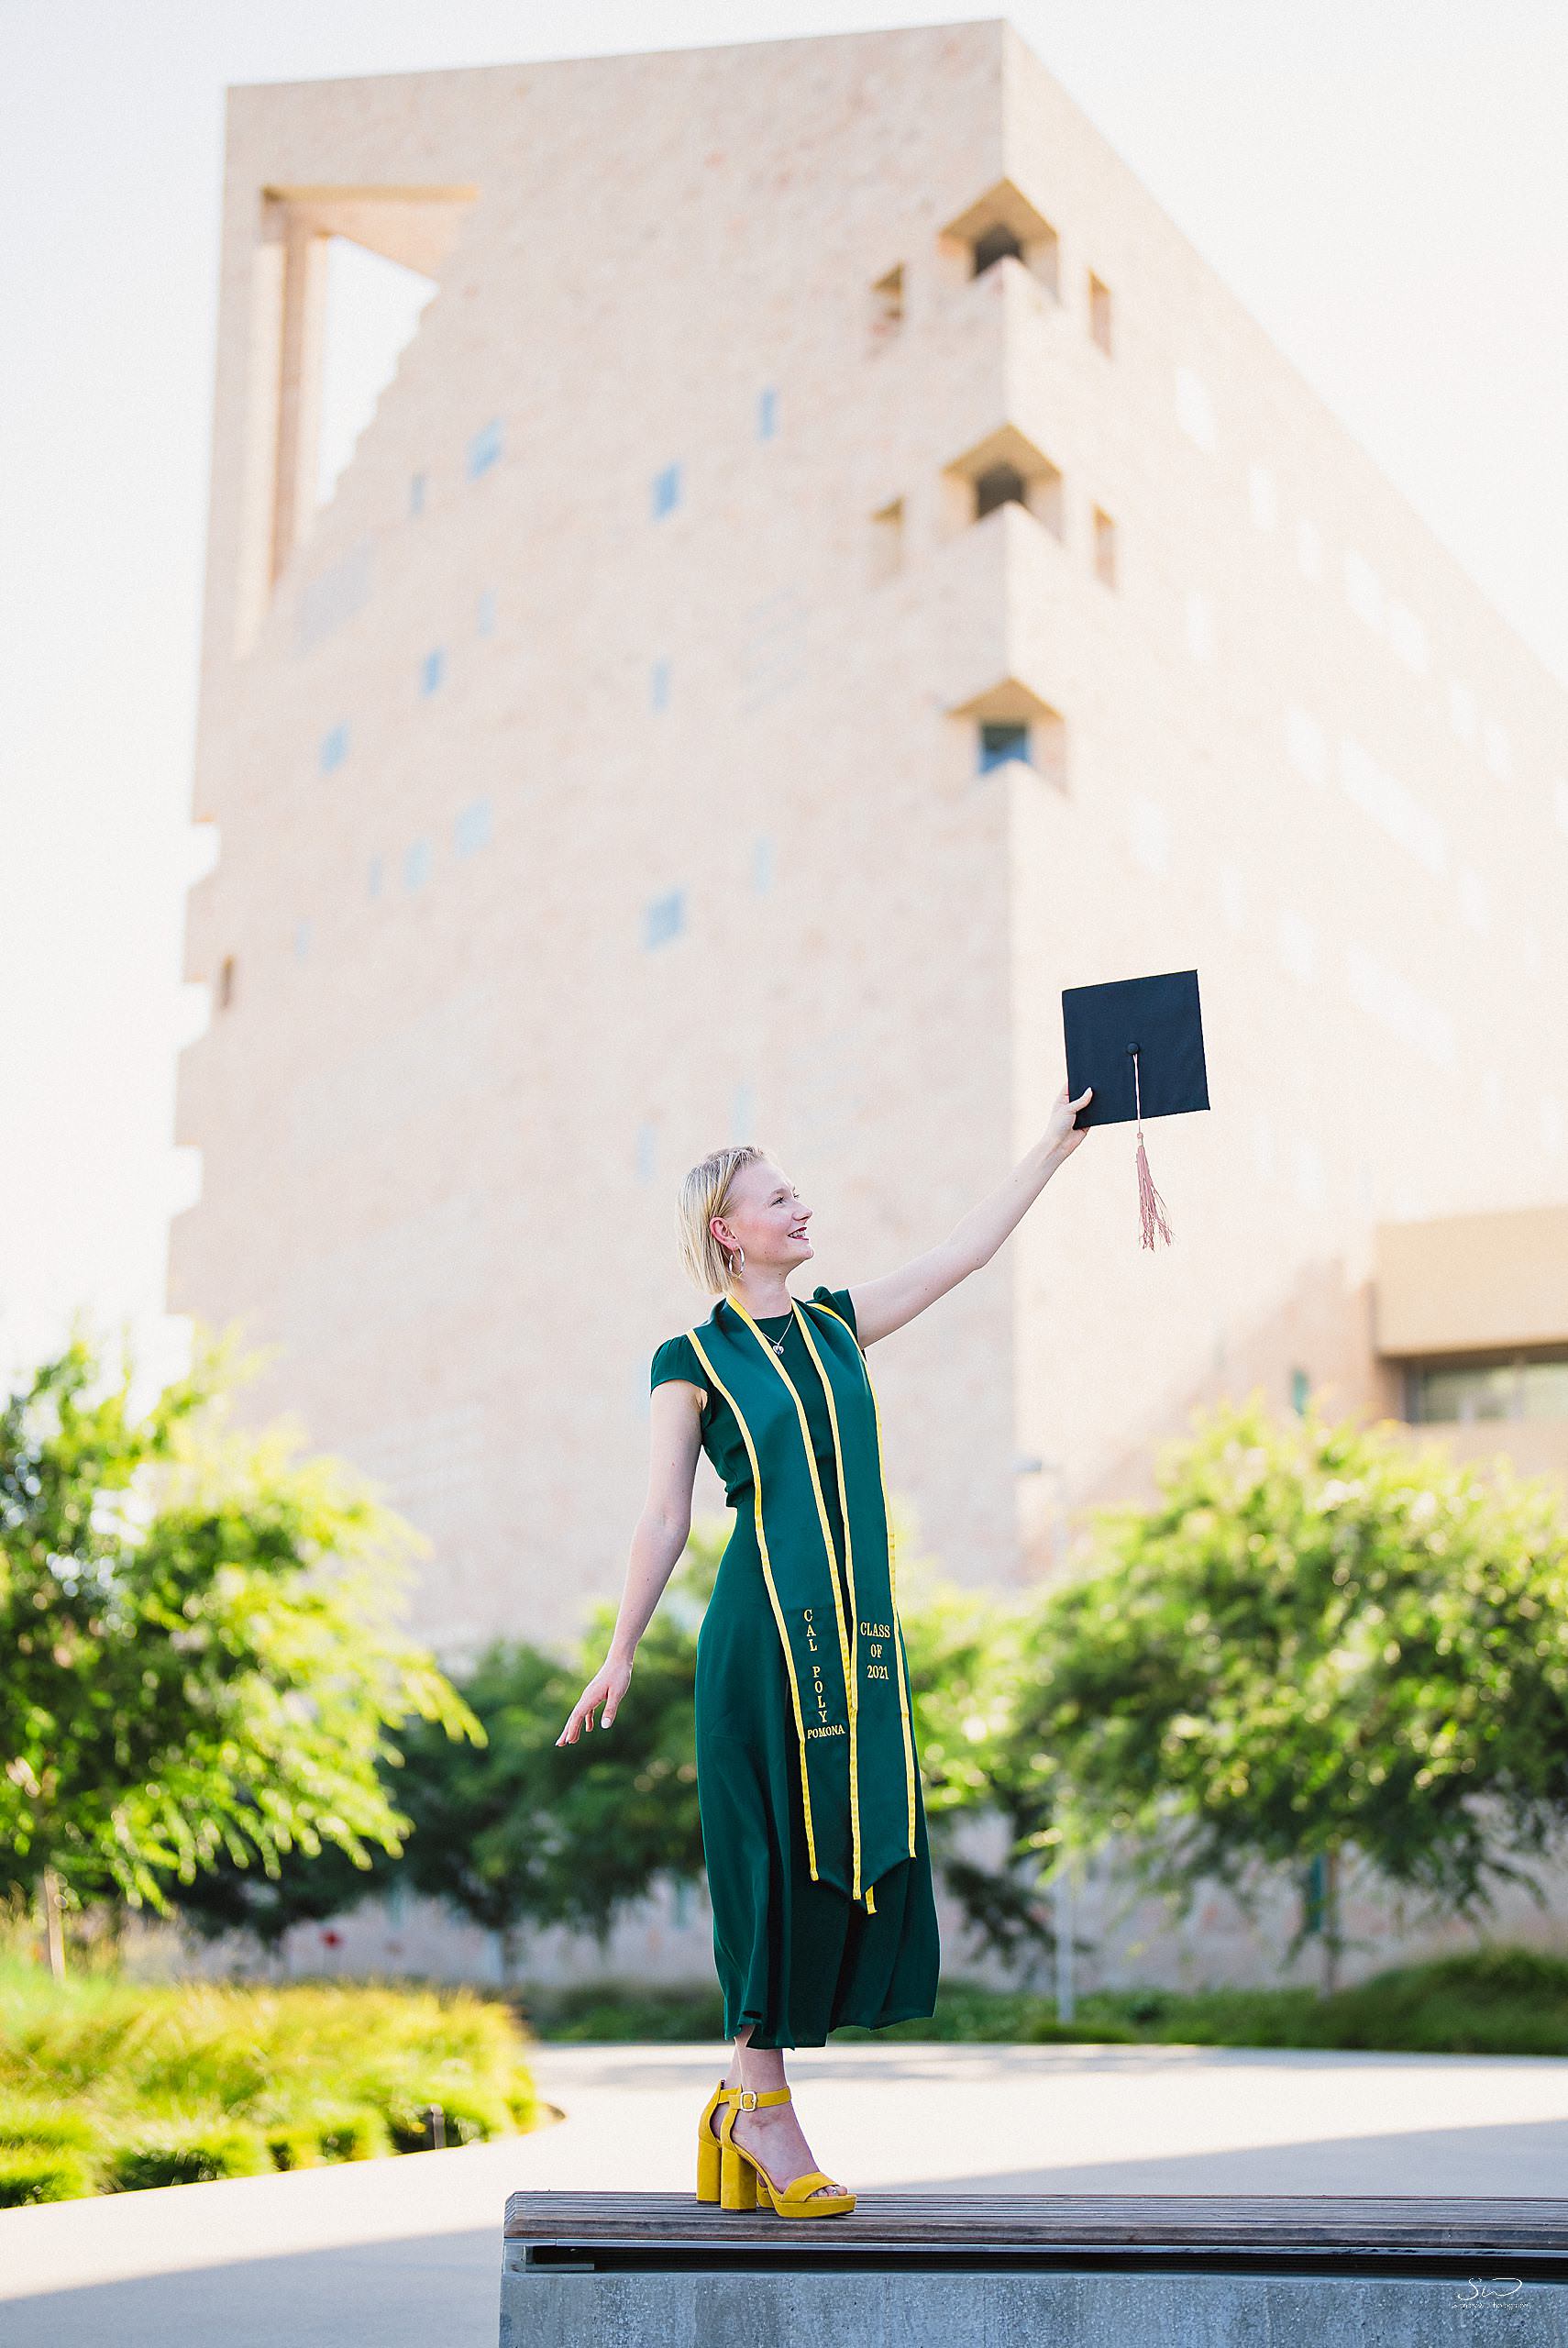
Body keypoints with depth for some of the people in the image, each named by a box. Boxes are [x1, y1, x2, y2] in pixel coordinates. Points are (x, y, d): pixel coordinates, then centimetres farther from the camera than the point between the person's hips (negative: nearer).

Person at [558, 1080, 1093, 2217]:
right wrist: (621, 1655, -1)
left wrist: (1056, 1144, 16)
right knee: (780, 1859, -3)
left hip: (857, 1630, 6)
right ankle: (761, 2103, 9)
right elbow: (664, 1519, 0)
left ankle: (746, 2101, 14)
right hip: (765, 1629, -6)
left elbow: (966, 1250, 16)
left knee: (852, 1858, 4)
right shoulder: (693, 1362, -1)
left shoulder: (836, 1325, 15)